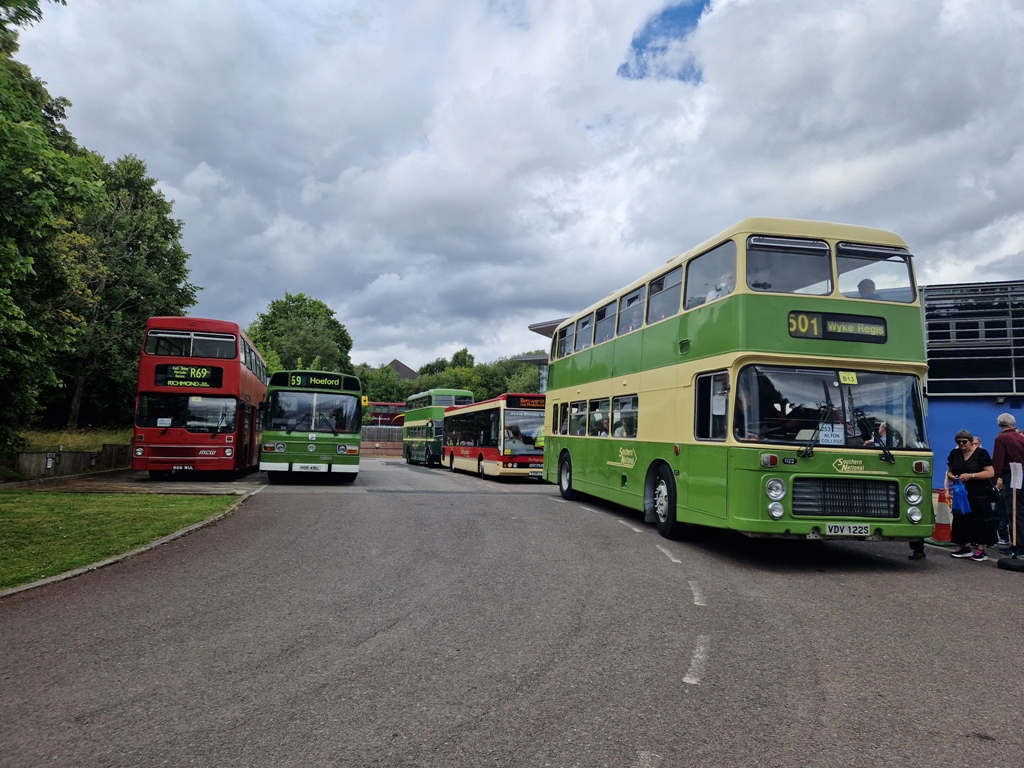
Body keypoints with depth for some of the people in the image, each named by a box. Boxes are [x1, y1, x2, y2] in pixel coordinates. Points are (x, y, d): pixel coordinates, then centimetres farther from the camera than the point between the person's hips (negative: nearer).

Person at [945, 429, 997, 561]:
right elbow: (949, 471, 15)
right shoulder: (954, 453, 9)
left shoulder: (981, 453, -6)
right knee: (961, 519, 8)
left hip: (978, 495, -5)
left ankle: (980, 549, 3)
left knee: (979, 520, -3)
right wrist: (951, 476, -8)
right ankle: (964, 546, 19)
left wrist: (971, 476, -20)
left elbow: (991, 473, -12)